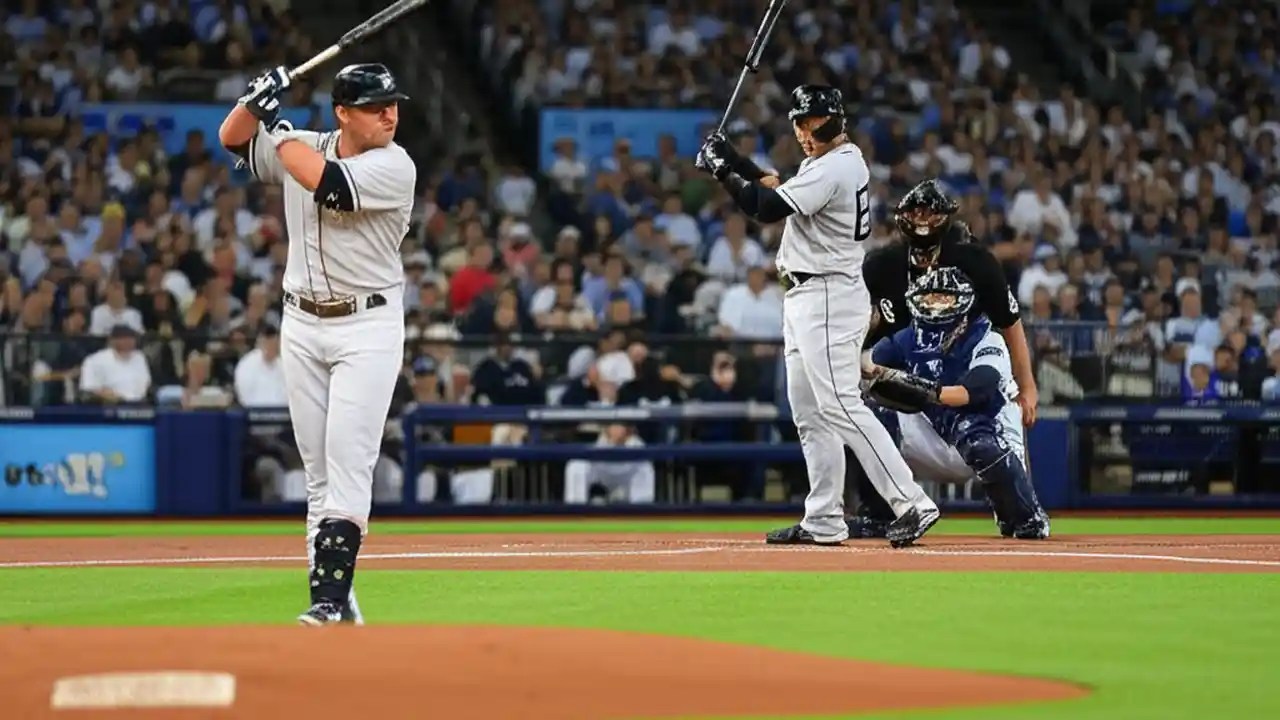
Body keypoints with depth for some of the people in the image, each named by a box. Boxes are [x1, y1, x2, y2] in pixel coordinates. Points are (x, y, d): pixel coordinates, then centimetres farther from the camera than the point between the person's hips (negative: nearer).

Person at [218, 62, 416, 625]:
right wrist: (257, 100, -8)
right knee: (318, 472, 6)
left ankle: (332, 597, -17)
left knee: (348, 465, -13)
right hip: (302, 325, 5)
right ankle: (335, 598, 10)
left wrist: (276, 123, -16)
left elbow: (326, 182, -27)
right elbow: (232, 139, 12)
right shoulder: (300, 147, 5)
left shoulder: (394, 167, -13)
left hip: (368, 328, -5)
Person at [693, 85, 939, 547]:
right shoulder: (842, 160, 15)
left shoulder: (833, 169, -17)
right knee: (809, 414, 11)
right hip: (805, 300, 11)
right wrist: (733, 160, 12)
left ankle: (911, 505, -21)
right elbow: (776, 191, 23)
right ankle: (824, 522, 14)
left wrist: (723, 170, -10)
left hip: (828, 298, -11)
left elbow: (766, 209, -21)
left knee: (841, 407, -16)